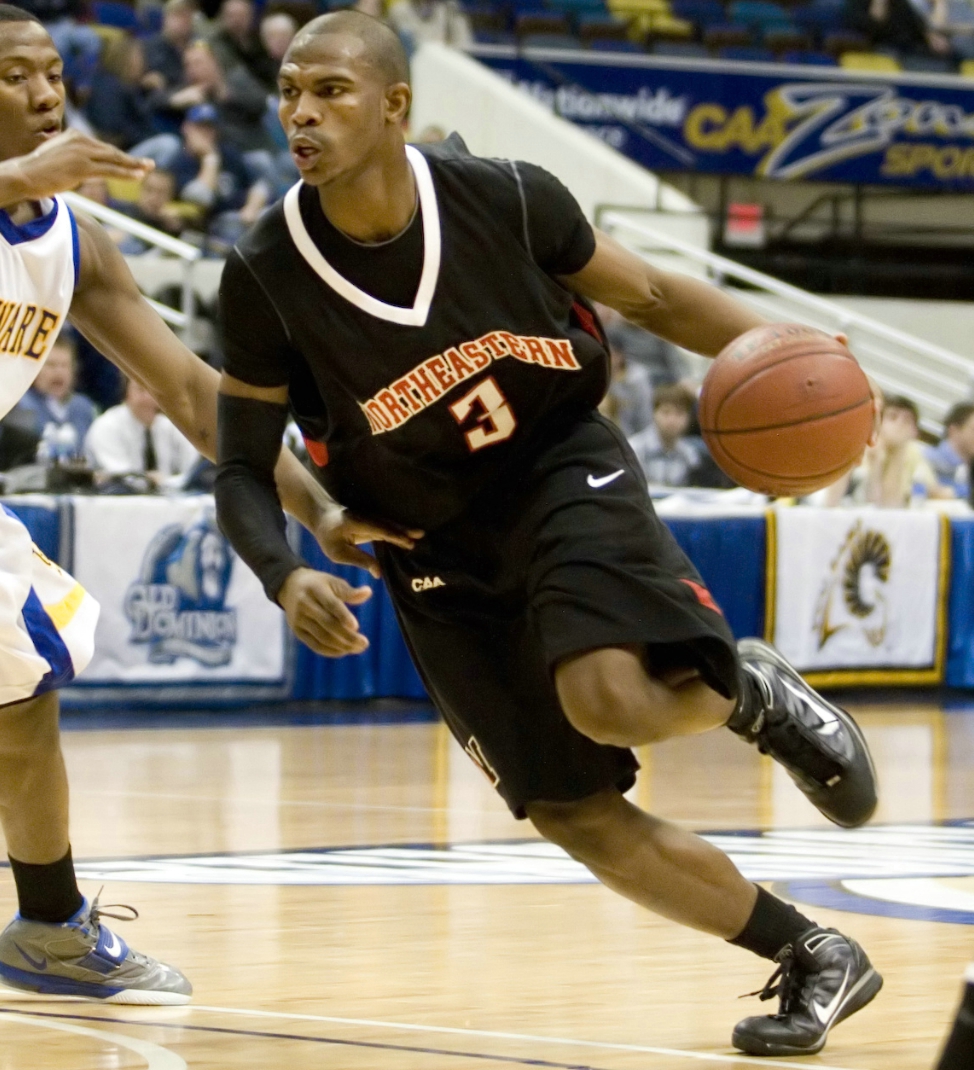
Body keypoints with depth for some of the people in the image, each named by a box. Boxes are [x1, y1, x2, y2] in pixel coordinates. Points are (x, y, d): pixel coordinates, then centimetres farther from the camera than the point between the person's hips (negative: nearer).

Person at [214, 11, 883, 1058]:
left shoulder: (505, 198, -17)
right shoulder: (265, 276, -17)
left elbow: (651, 297, 0)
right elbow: (242, 470, -8)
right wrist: (286, 576, -29)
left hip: (563, 472, -2)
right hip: (438, 547, 2)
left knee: (611, 699, -32)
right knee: (575, 815, -2)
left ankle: (749, 689, 5)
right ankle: (816, 959, 15)